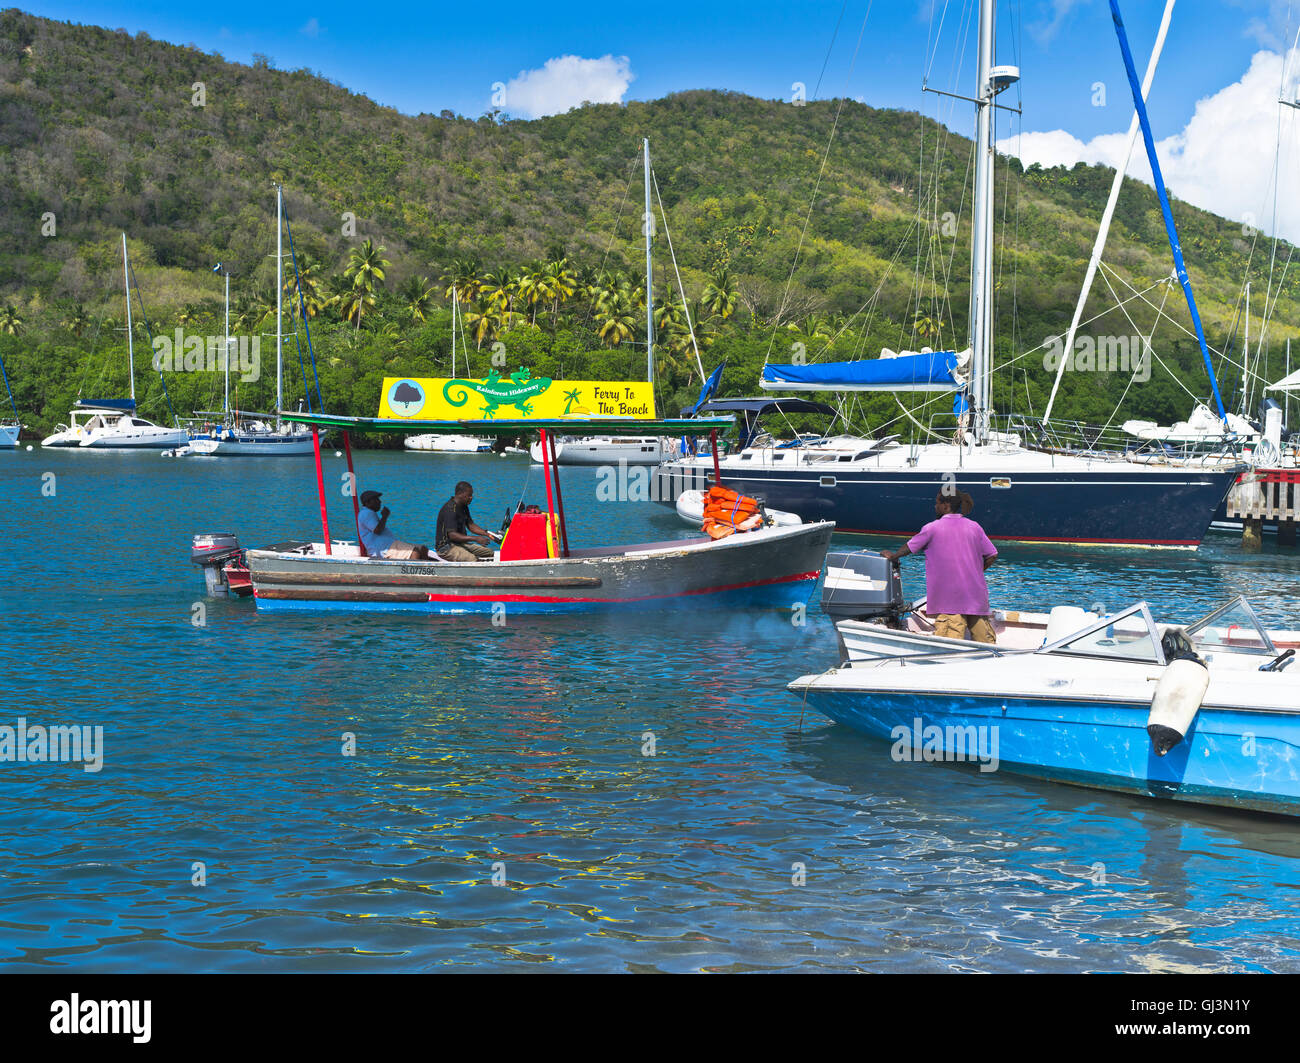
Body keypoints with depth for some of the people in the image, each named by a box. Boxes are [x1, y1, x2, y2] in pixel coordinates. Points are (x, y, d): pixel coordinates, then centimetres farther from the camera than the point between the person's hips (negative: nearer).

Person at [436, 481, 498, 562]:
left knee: (489, 552, 1)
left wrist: (488, 534, -1)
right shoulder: (450, 509, -21)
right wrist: (476, 538, -33)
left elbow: (470, 525, 15)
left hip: (461, 543, 10)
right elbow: (452, 535, -27)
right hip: (446, 547, -10)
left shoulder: (463, 506, 11)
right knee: (472, 559, -32)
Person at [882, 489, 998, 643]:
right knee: (986, 641, 5)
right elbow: (992, 556, 9)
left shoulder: (932, 528, -1)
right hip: (976, 595, 4)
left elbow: (909, 548, 11)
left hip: (948, 599, -4)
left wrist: (893, 555, 30)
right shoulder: (974, 527, 8)